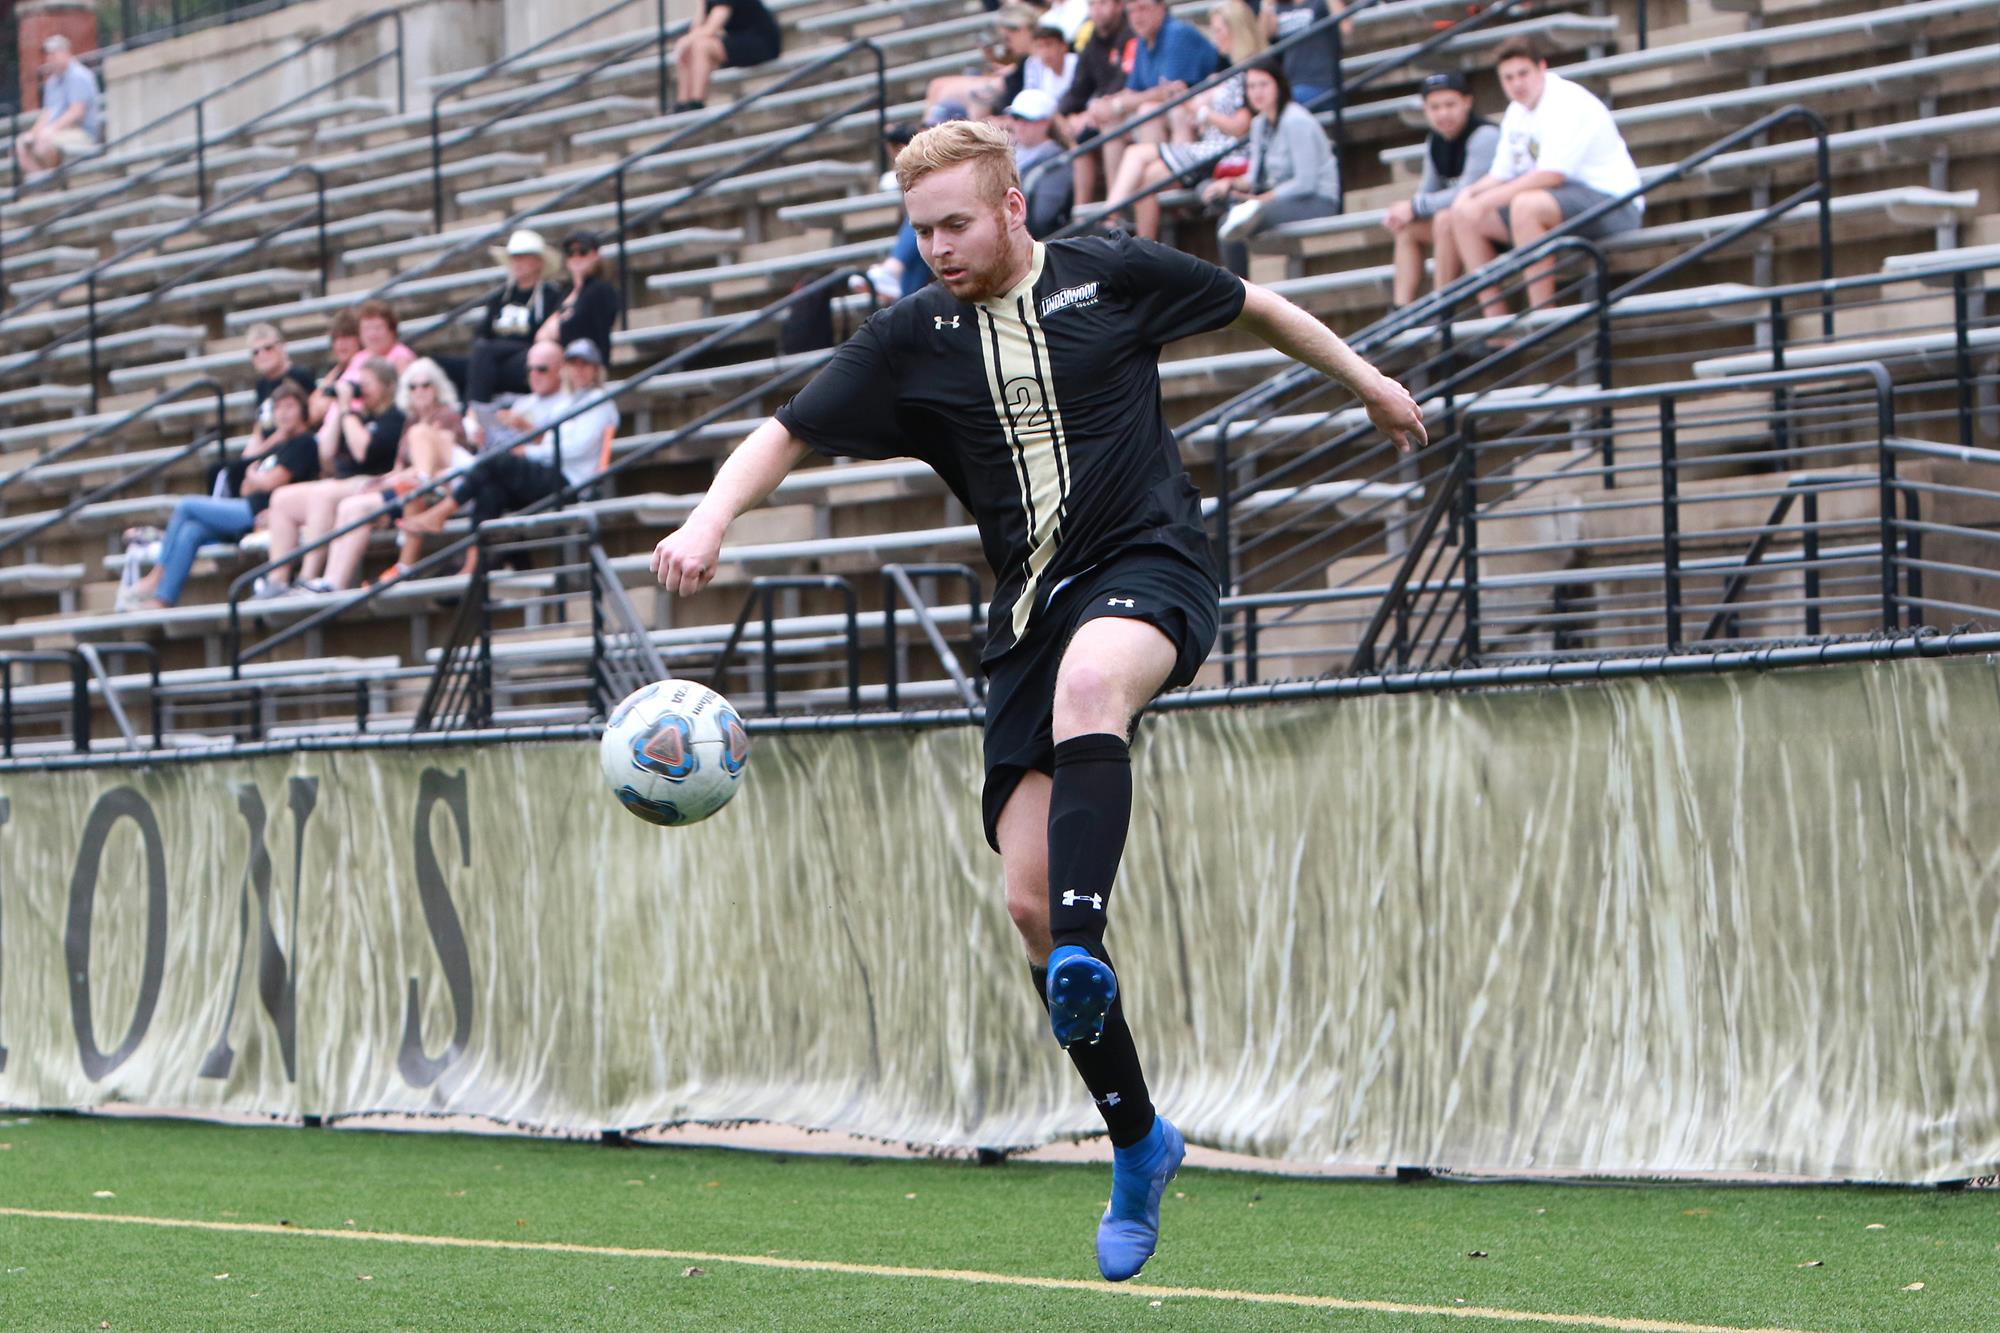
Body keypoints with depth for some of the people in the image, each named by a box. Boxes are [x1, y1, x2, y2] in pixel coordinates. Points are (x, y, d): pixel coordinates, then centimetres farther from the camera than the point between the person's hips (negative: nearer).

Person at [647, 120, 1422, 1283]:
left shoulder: (1110, 277, 2)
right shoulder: (913, 339, 6)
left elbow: (1252, 306, 18)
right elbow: (789, 434, 5)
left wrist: (1368, 382, 26)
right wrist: (711, 521, -14)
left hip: (1150, 568, -4)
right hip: (1032, 607, 4)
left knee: (1089, 683, -41)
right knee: (1029, 900, -4)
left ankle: (1083, 952, -54)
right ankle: (1137, 1140, 11)